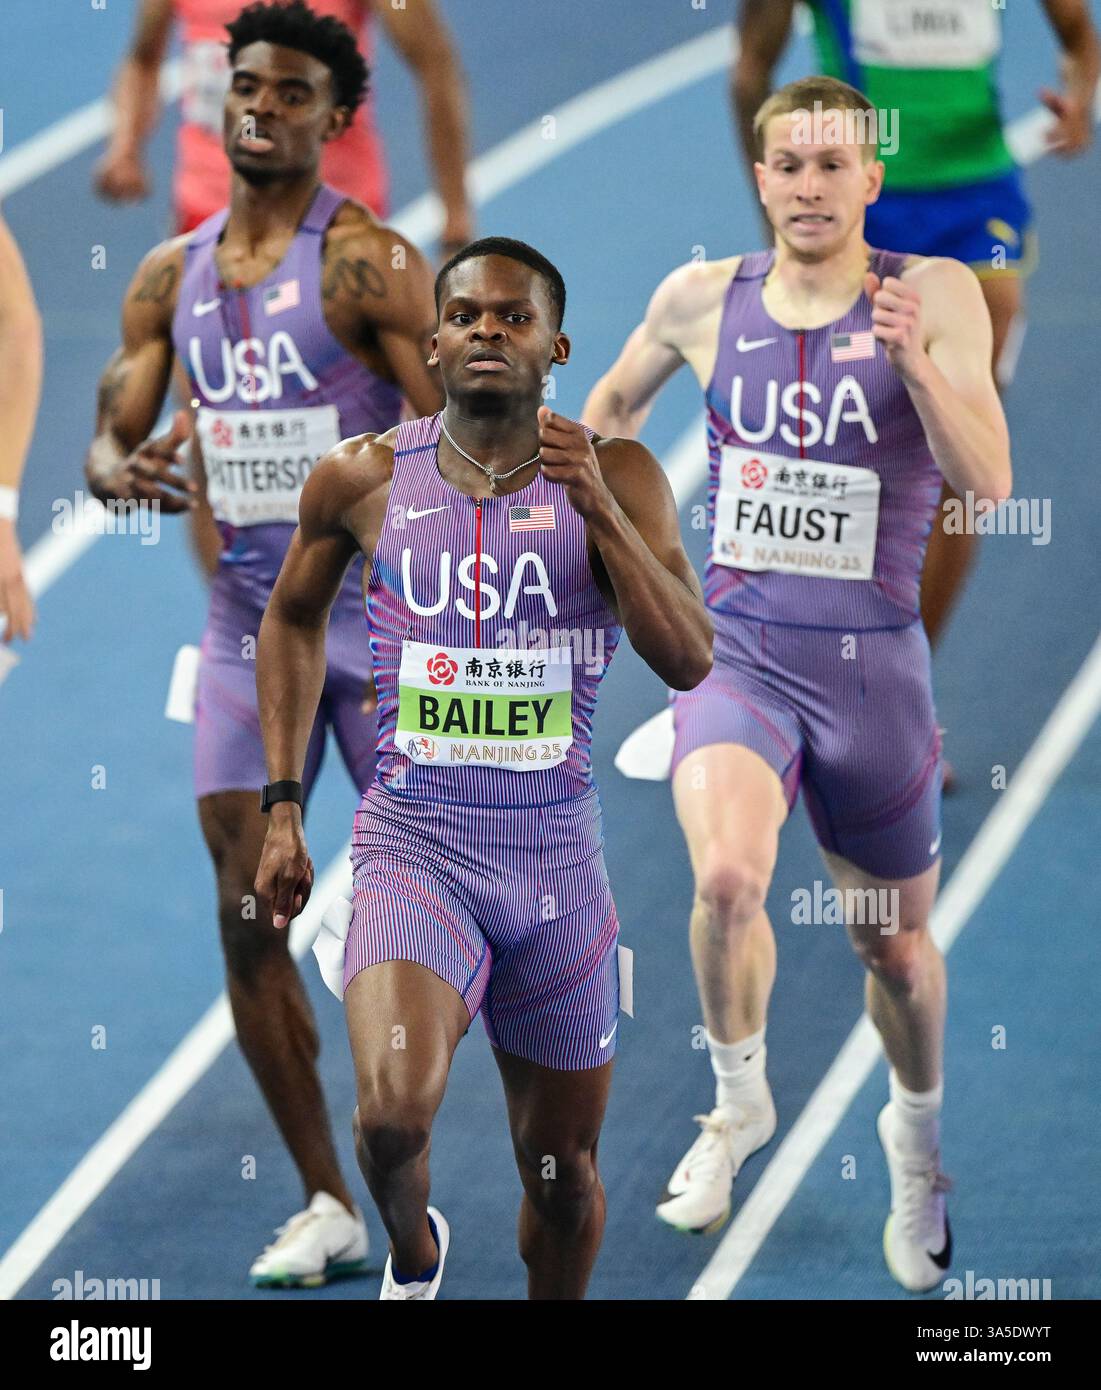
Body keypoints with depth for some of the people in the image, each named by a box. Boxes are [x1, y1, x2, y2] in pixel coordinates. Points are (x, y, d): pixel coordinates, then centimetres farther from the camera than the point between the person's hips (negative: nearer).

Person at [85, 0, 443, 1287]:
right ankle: (325, 1203, 9)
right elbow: (112, 435, 11)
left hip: (377, 610, -5)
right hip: (246, 619, 5)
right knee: (248, 911, 0)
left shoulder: (366, 261, -8)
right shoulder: (172, 278, 9)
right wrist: (120, 468, -13)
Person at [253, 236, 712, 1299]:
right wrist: (282, 806, 12)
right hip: (412, 846, -1)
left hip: (556, 855, 2)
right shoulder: (364, 480, -1)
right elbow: (293, 620, 17)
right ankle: (411, 1248, 9)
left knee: (562, 1174, 11)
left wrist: (599, 510, -22)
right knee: (394, 1108, -25)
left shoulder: (616, 478, -2)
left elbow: (689, 663, -11)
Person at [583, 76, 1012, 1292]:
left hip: (871, 665, 0)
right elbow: (617, 397, 22)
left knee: (896, 941, 13)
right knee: (726, 878, -27)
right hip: (736, 650, 0)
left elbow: (989, 484, -16)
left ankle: (916, 1131, 45)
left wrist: (916, 362, -30)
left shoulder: (934, 295, -6)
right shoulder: (701, 300, 1)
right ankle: (739, 1102, 0)